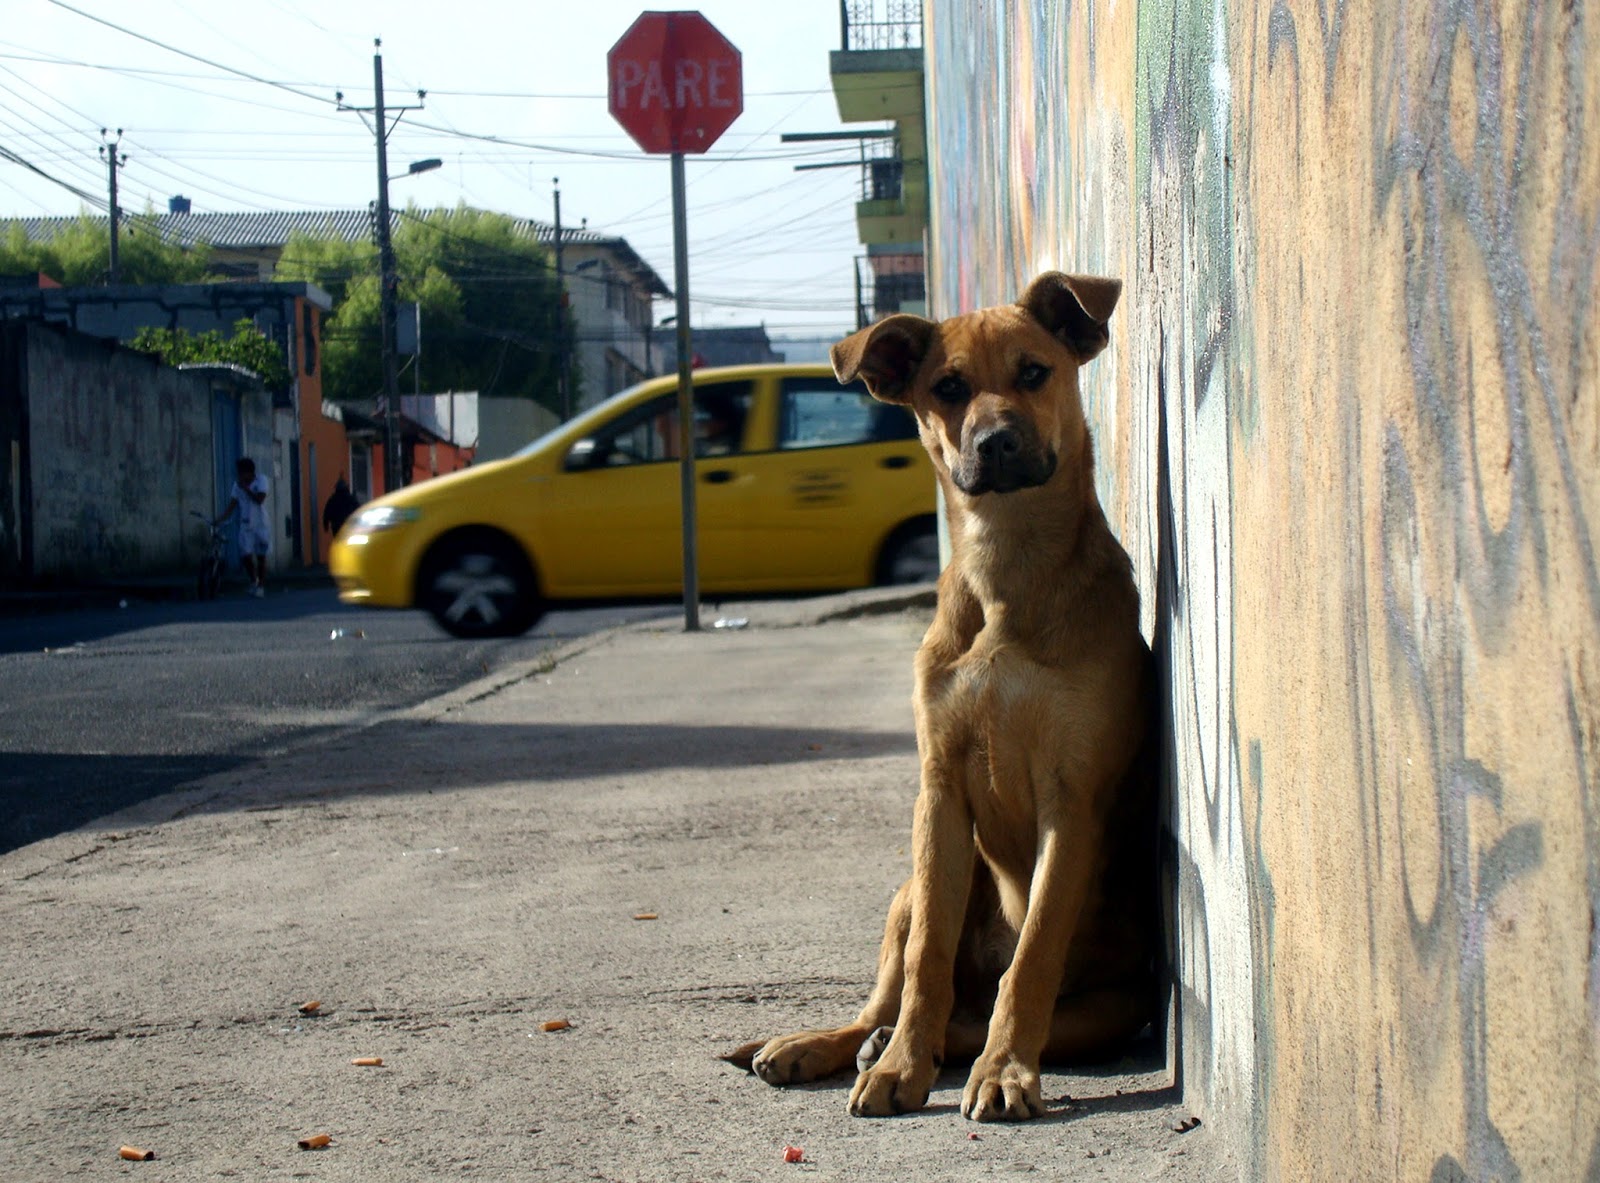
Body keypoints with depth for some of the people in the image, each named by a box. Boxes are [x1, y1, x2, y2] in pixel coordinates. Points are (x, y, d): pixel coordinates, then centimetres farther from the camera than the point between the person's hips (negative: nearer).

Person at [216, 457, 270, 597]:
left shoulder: (261, 480, -5)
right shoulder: (238, 484, 5)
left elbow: (260, 499, -18)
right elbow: (232, 505, 4)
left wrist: (245, 488, -19)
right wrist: (220, 520, -6)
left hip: (260, 524, -3)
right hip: (245, 525, 3)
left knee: (261, 556, 1)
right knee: (245, 555, -7)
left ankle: (261, 586, 11)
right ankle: (253, 581, 17)